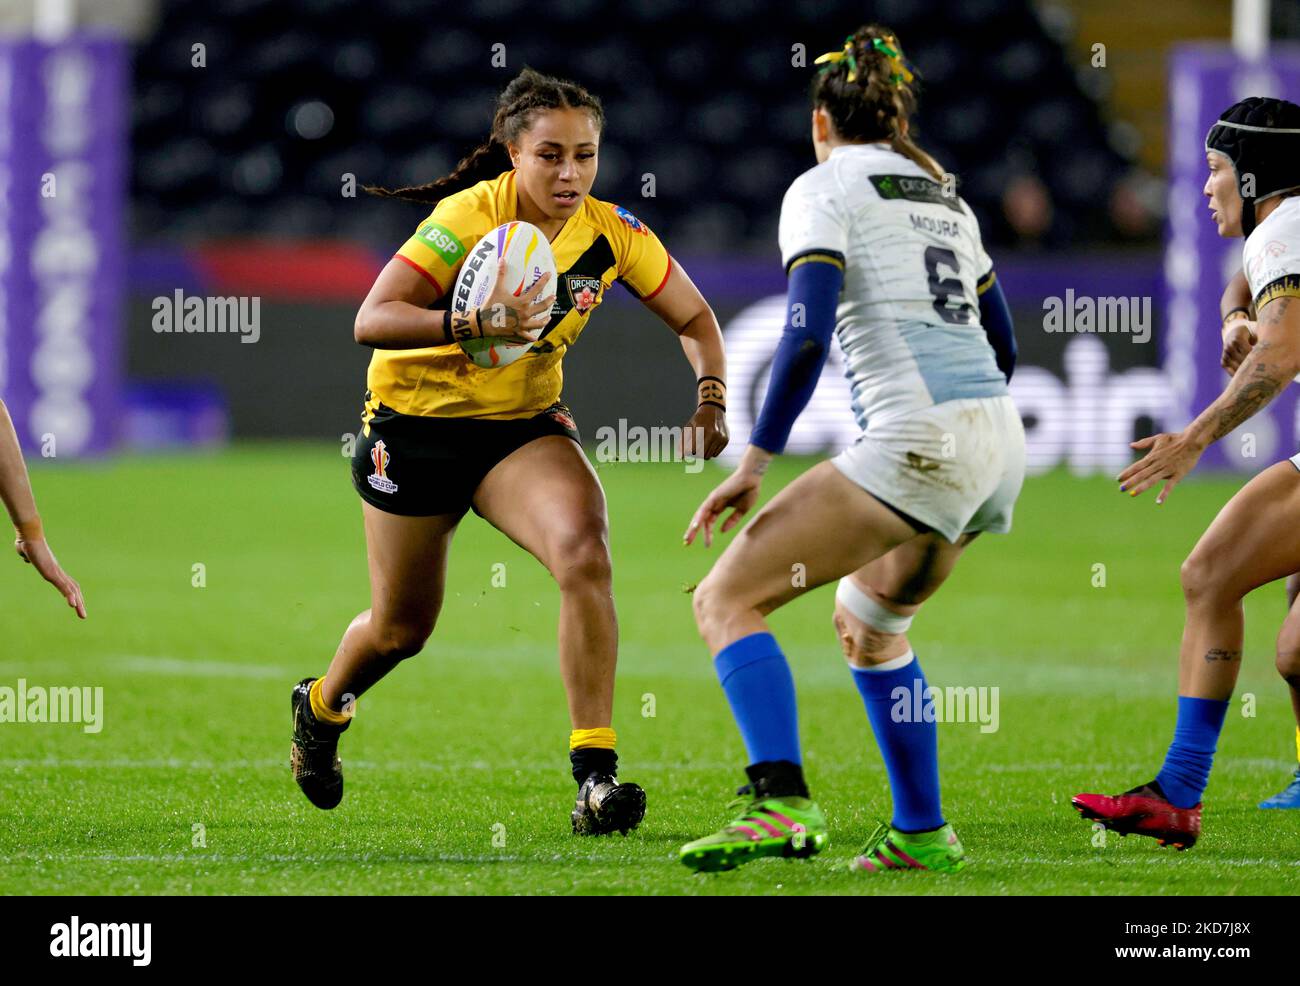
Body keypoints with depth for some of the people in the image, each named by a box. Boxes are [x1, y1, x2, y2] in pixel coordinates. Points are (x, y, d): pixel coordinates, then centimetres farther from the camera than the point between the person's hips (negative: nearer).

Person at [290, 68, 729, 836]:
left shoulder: (613, 233, -10)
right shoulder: (469, 216, -23)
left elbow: (694, 319, 5)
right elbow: (371, 319, -30)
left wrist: (710, 399, -13)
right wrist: (472, 323, -46)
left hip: (524, 424, 3)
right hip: (415, 422, -3)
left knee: (584, 550, -27)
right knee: (400, 628, 10)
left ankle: (595, 774, -27)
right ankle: (322, 707, 47)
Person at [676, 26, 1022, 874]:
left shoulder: (824, 187, 2)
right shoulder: (944, 194, 24)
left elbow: (808, 335, -12)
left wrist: (756, 461, -11)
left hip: (918, 442, -8)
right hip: (1000, 446, 8)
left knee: (728, 598, -7)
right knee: (867, 622, 28)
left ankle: (780, 803, -25)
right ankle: (922, 834, 25)